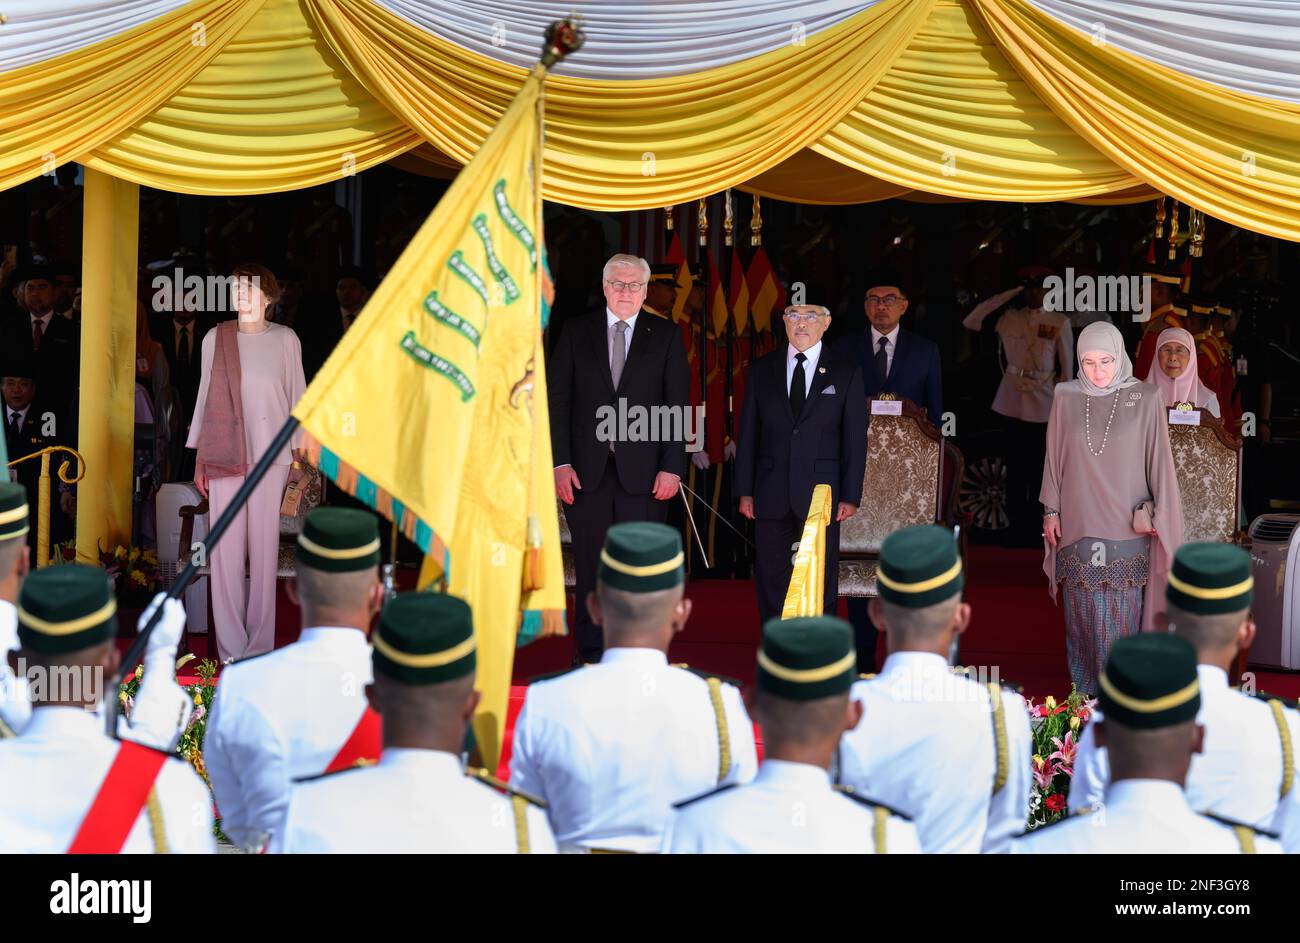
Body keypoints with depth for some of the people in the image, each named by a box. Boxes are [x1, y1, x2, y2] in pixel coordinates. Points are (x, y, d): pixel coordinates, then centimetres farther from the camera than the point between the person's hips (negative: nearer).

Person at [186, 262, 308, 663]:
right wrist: (200, 456, 8)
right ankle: (231, 648, 4)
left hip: (270, 457, -1)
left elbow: (297, 396, 8)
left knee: (264, 550, 0)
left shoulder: (285, 340, 4)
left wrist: (299, 452, 5)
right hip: (224, 458, 1)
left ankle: (260, 648, 6)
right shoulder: (216, 338, 6)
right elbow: (206, 396, 10)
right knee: (226, 551, -2)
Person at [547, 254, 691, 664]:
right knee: (590, 569, 4)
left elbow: (678, 405, 4)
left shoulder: (666, 336, 7)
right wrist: (560, 462, -4)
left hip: (643, 472, -1)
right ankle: (589, 657, 12)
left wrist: (672, 466, -5)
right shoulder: (576, 332, 8)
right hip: (587, 471, 1)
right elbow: (557, 399, 5)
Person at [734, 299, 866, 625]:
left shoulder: (846, 370, 2)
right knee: (771, 577, 6)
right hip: (771, 494, 2)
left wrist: (851, 496, -4)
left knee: (821, 580, 3)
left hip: (821, 491, -2)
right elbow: (748, 434, 8)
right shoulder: (761, 369, 8)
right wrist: (745, 490, 3)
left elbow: (855, 436, 1)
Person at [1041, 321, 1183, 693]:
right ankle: (1086, 688, 18)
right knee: (1082, 606, 7)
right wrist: (1051, 510, 5)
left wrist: (1151, 511, -6)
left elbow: (1158, 459, -2)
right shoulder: (1066, 397, 0)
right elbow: (1054, 457, 6)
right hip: (1078, 521, 2)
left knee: (1122, 610, 1)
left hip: (1126, 524, -2)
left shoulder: (1146, 398, -6)